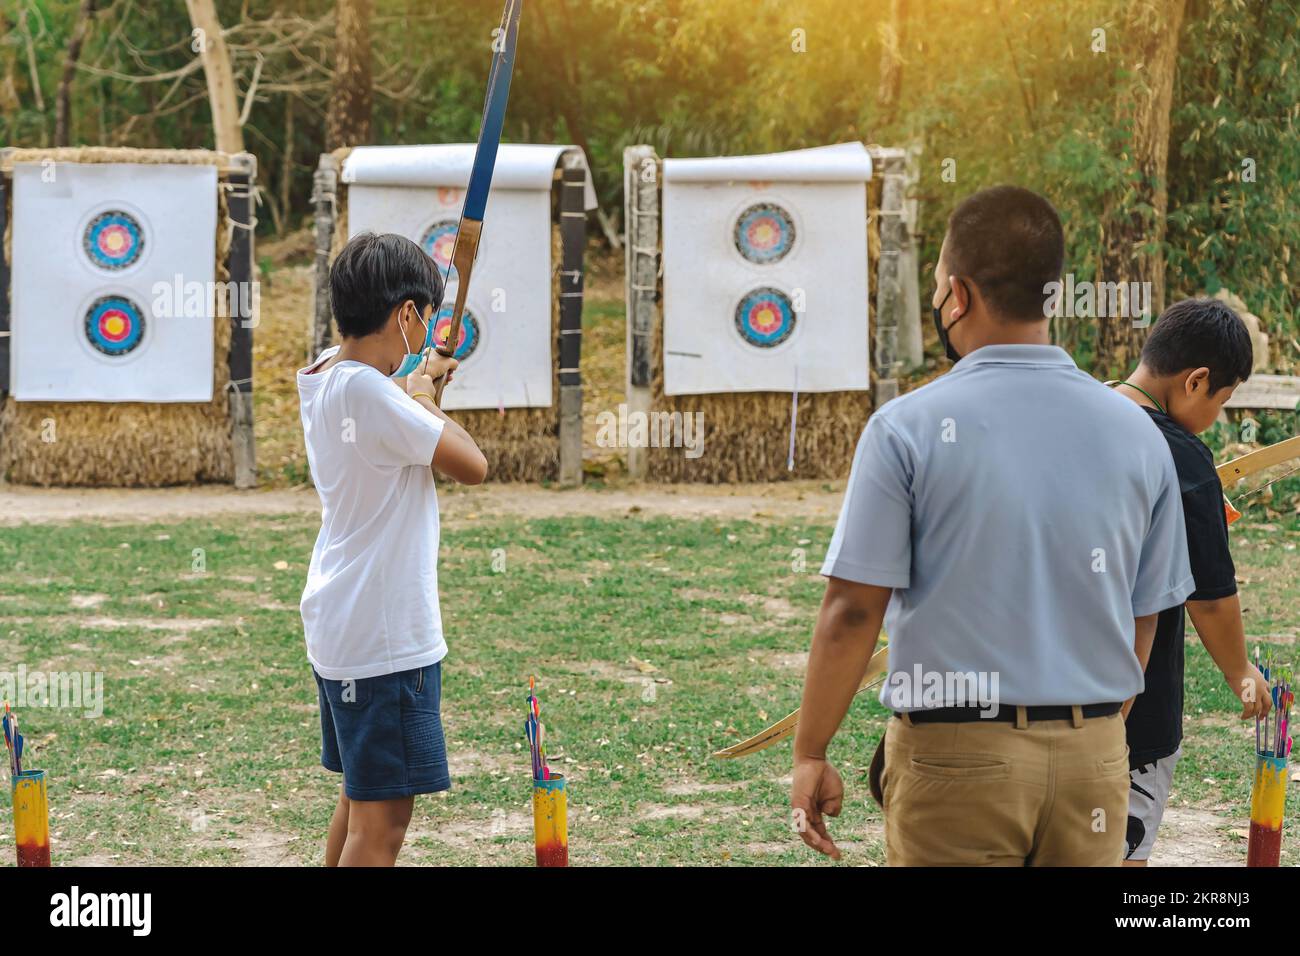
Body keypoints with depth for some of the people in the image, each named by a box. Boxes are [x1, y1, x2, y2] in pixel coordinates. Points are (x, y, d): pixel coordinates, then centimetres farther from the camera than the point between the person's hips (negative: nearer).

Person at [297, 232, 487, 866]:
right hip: (384, 638, -10)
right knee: (382, 818, -7)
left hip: (337, 627, 10)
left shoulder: (324, 374, 6)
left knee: (360, 797, 21)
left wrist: (418, 382, 33)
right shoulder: (371, 391, -22)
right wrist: (425, 397, -2)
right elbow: (472, 466, -15)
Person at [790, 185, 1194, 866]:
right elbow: (1145, 616, 9)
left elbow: (853, 610, -10)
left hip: (956, 758, -3)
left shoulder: (907, 428, -9)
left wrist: (810, 755, -1)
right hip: (1093, 758, 4)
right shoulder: (1137, 434, 3)